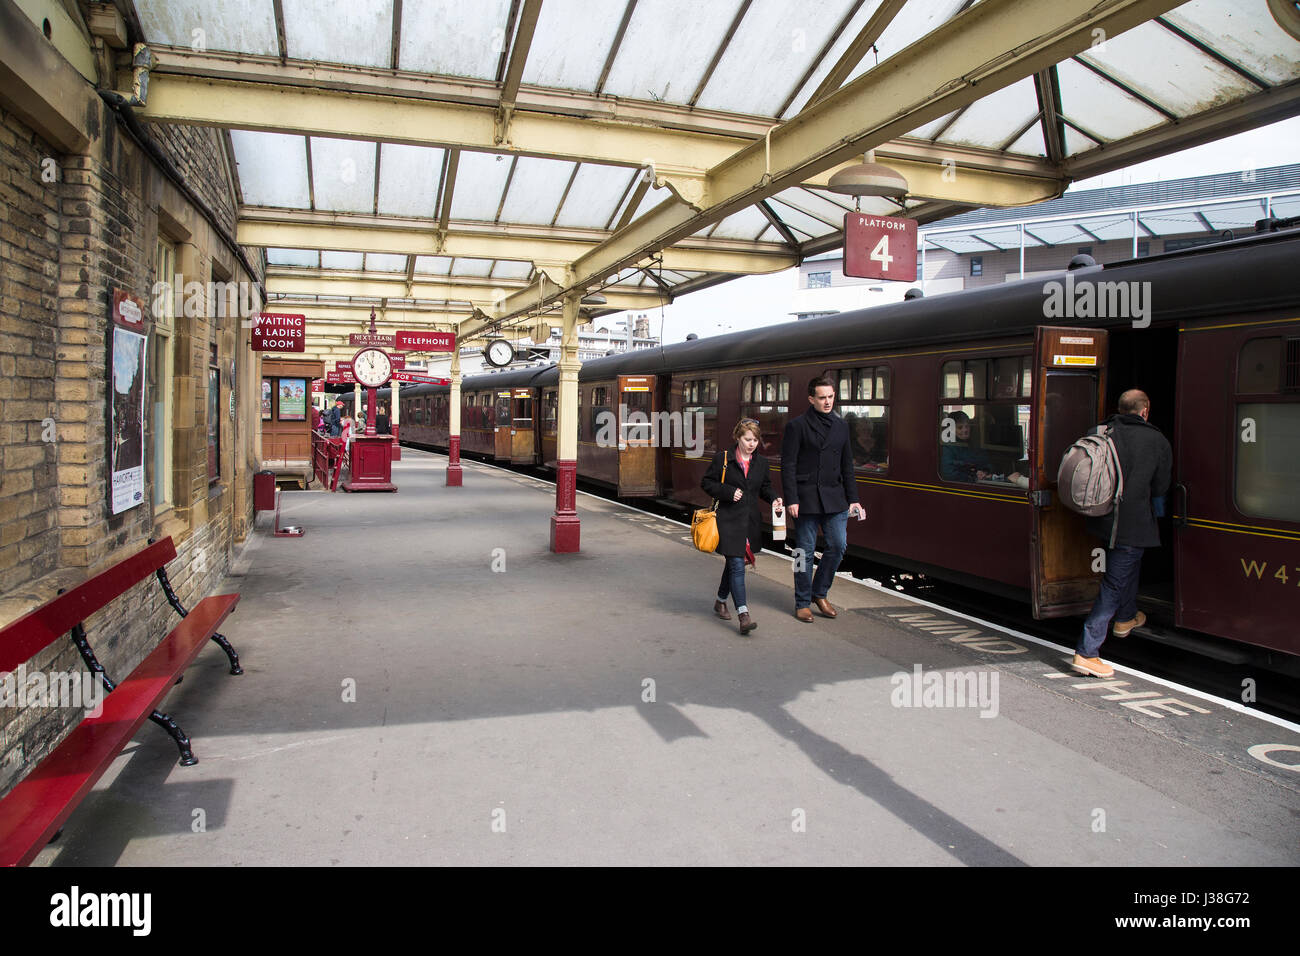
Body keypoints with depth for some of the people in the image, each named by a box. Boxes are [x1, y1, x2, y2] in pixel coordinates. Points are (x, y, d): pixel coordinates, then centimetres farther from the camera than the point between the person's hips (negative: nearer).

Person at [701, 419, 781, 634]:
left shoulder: (761, 462, 9)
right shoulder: (722, 458, -4)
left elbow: (765, 488, 19)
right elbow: (706, 482, -1)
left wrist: (775, 499, -1)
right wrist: (728, 492, -14)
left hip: (750, 521, 5)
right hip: (728, 520, -5)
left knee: (734, 563, 17)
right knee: (737, 566, -12)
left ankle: (720, 602, 37)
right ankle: (743, 615, -15)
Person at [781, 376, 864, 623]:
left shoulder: (840, 426, 12)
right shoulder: (797, 426, -4)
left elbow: (847, 465, 16)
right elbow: (788, 465, -7)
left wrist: (852, 498, 10)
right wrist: (791, 500, -13)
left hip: (835, 498, 5)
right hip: (807, 497, -5)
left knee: (838, 546, 3)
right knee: (805, 551, 2)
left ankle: (820, 593, 22)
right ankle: (803, 602, 15)